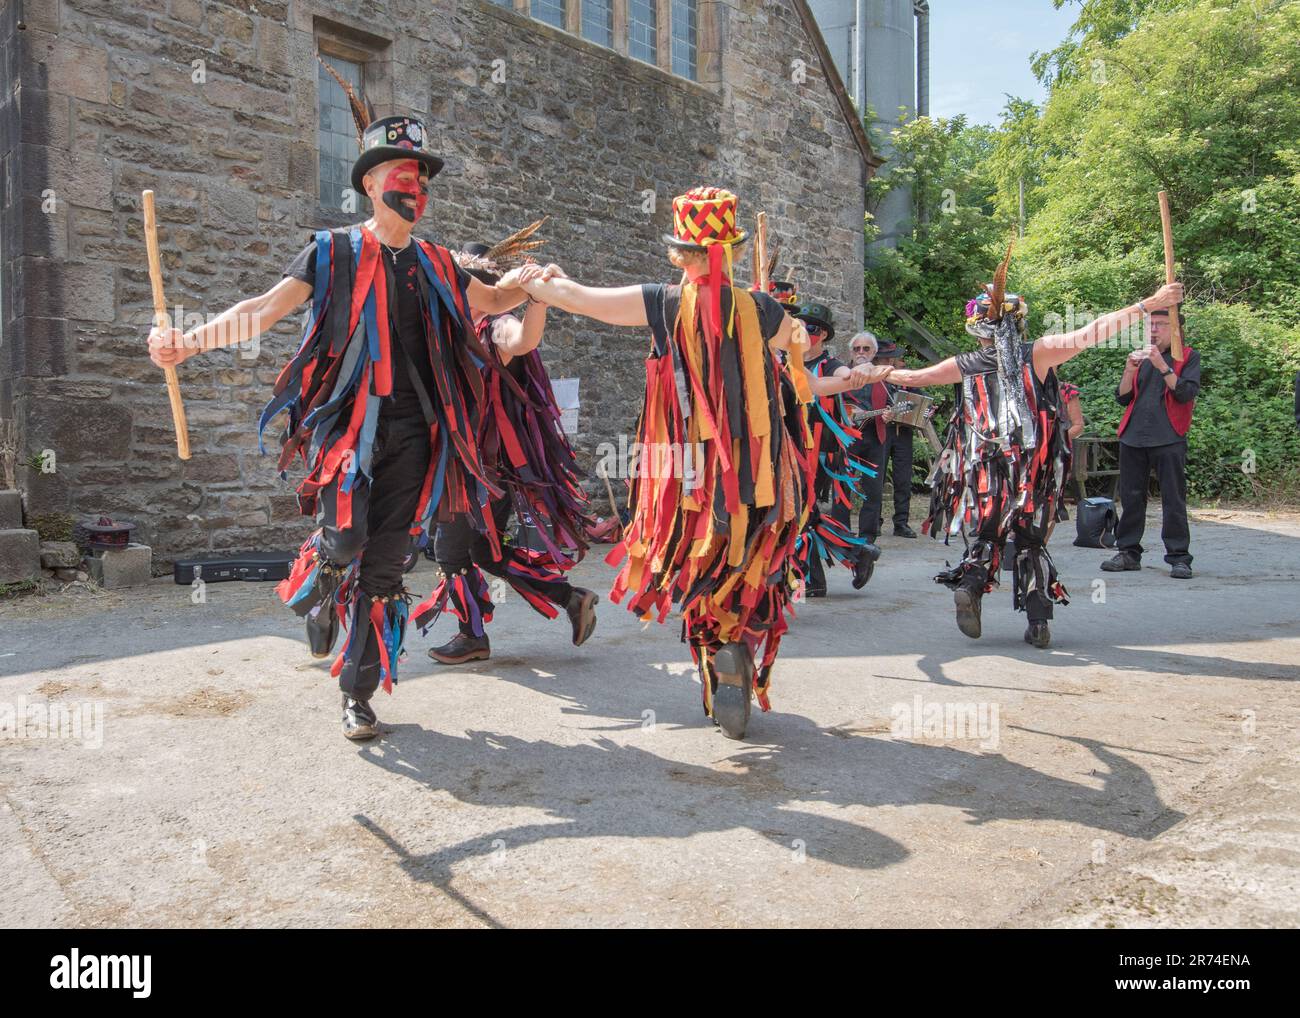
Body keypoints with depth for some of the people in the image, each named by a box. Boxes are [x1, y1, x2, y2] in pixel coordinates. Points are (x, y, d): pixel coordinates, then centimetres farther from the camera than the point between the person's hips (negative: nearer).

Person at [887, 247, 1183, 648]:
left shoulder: (965, 366, 3)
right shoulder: (1038, 354, -3)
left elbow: (912, 378, 15)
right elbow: (1092, 332, -8)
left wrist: (887, 373, 36)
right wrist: (1150, 303, -4)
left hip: (983, 470, 1)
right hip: (1034, 469, -1)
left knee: (984, 536, 15)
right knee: (1031, 542, 11)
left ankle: (969, 584, -14)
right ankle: (1039, 621, 7)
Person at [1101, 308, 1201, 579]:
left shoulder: (1189, 357, 6)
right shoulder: (1140, 356, 18)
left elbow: (1187, 393, -9)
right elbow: (1123, 398, 12)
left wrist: (1162, 366, -17)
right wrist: (1130, 370, -4)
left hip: (1168, 439, -4)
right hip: (1133, 437, 4)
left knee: (1174, 499, -5)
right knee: (1130, 498, 5)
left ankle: (1178, 557, -1)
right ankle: (1128, 552, 12)